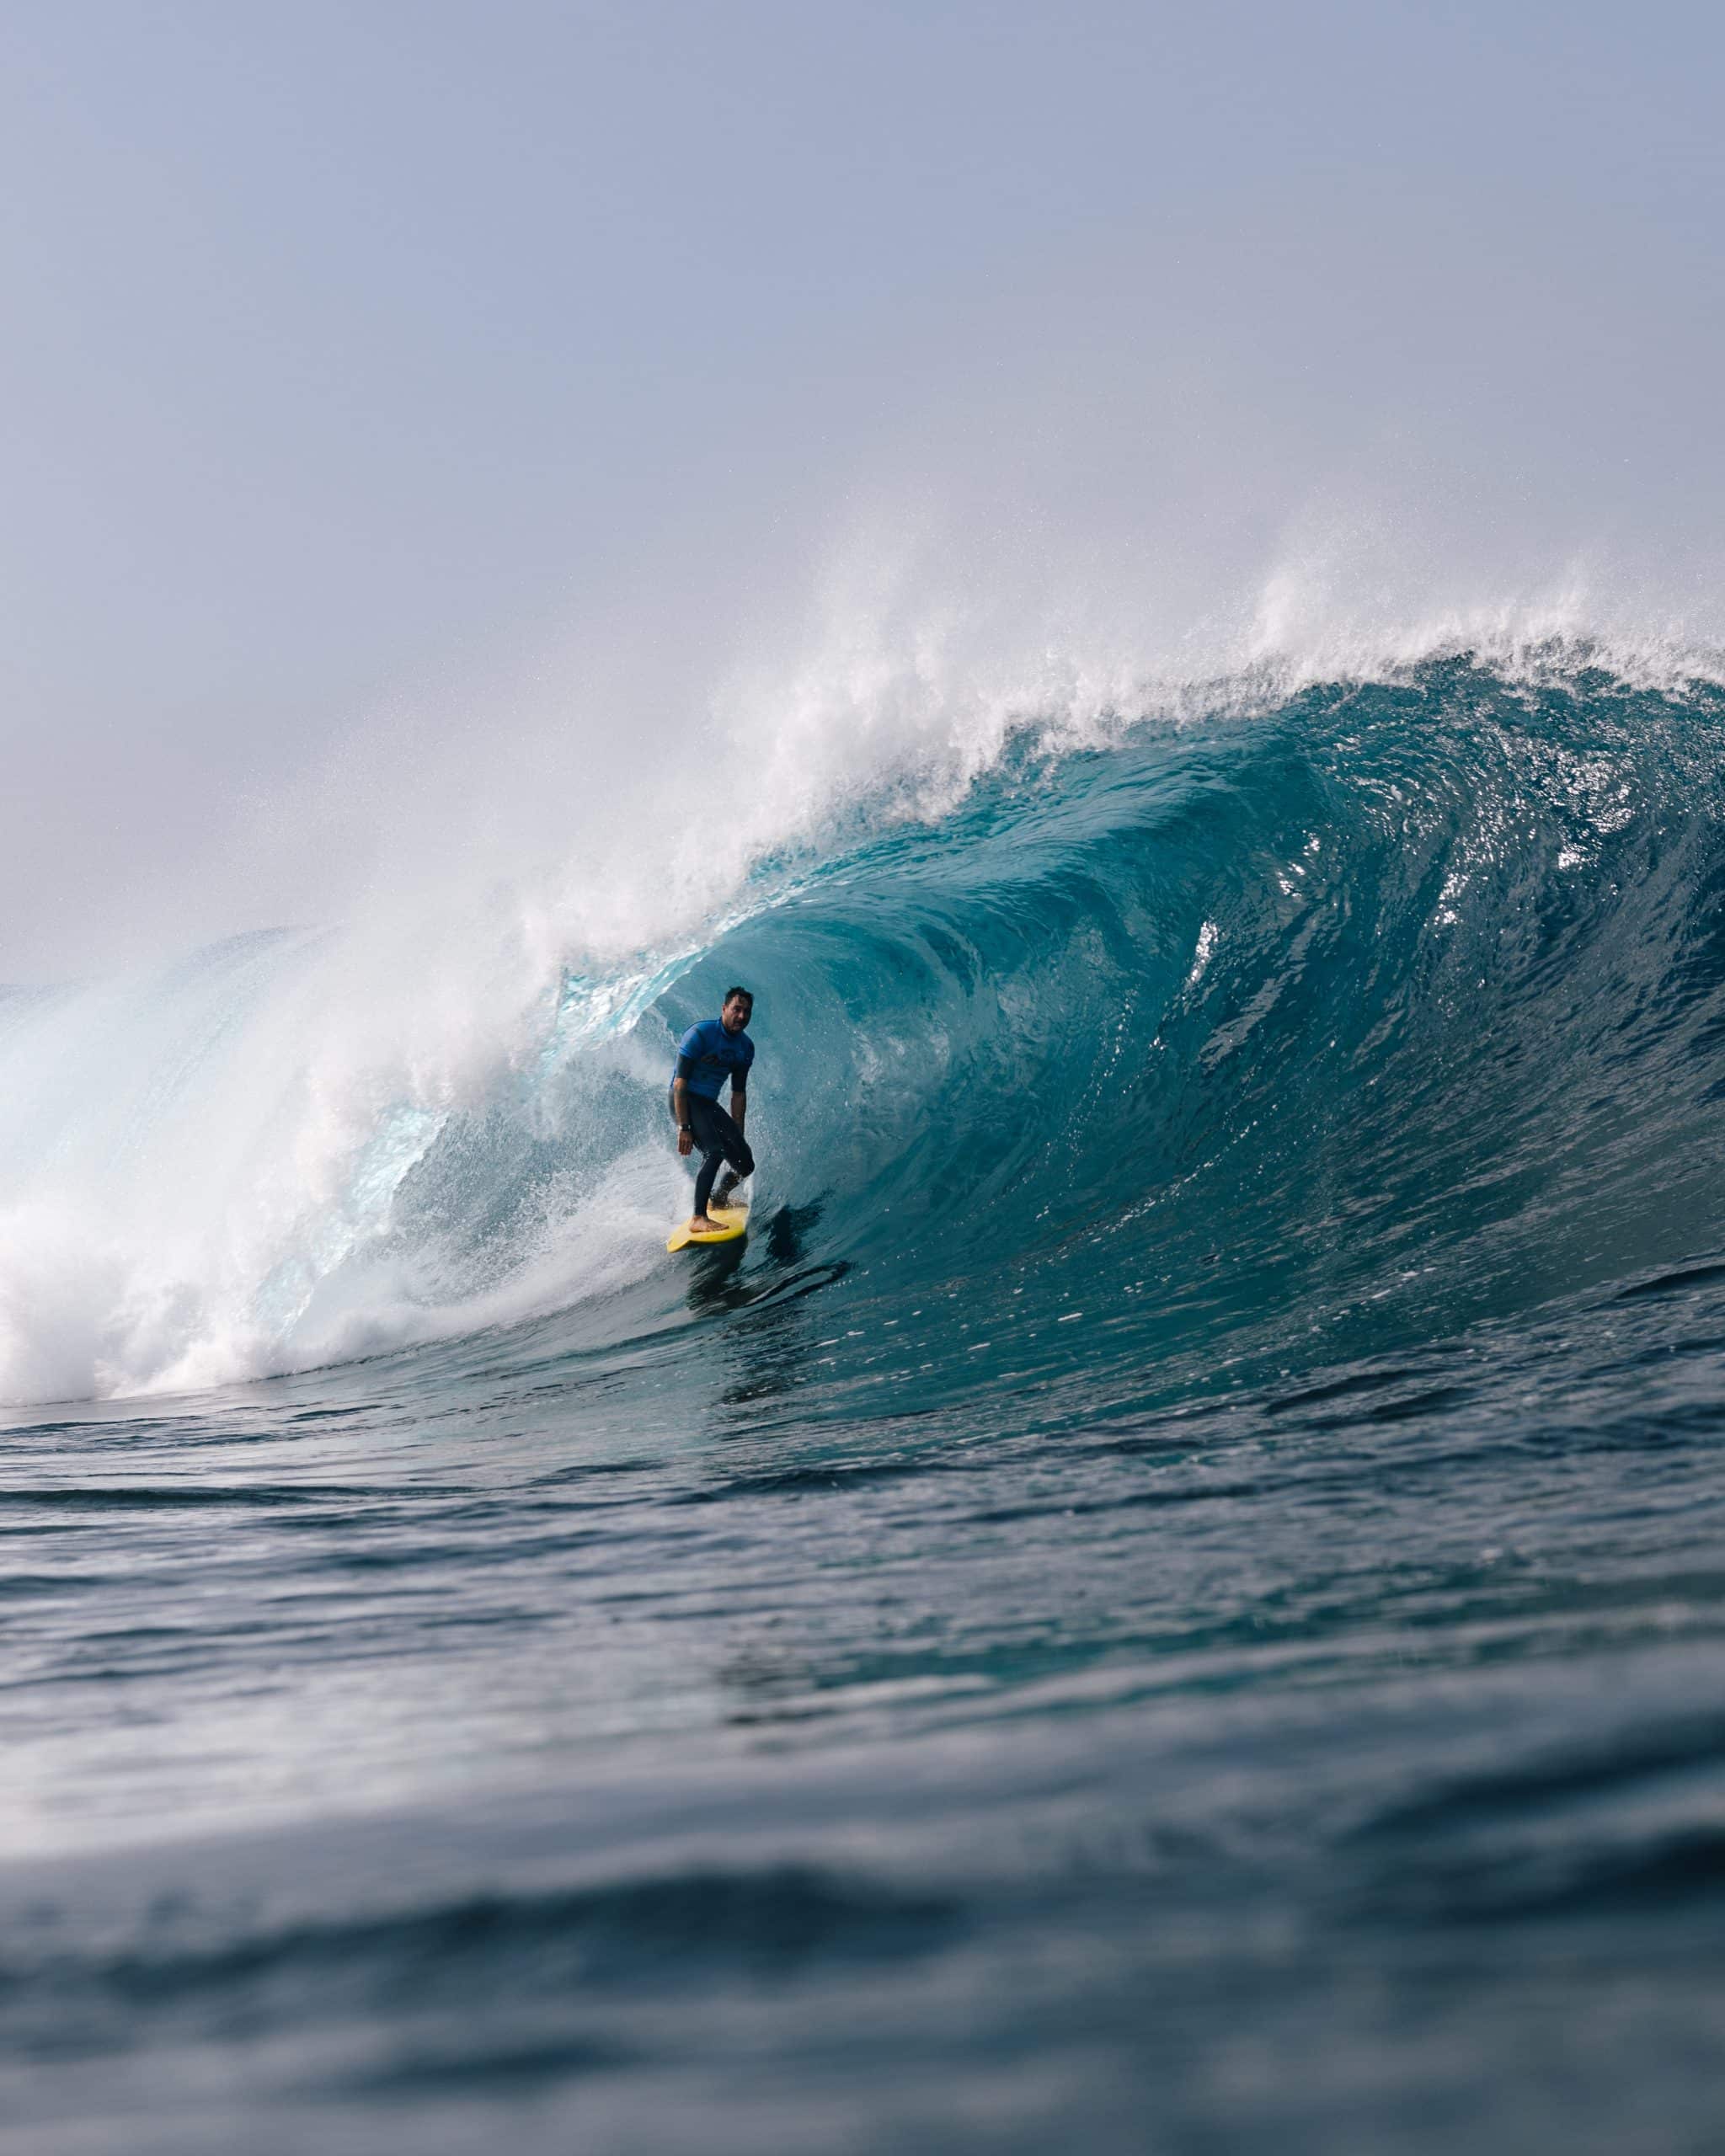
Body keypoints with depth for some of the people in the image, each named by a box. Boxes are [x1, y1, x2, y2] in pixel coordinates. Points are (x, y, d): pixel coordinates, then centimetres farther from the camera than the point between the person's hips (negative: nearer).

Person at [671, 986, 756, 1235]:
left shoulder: (745, 1047, 4)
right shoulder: (700, 1034, -18)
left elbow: (738, 1094, 12)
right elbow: (680, 1083, -20)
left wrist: (738, 1137, 8)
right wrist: (684, 1128, -25)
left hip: (709, 1105, 7)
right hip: (685, 1102, -7)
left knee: (745, 1165, 3)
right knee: (714, 1151, -29)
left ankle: (719, 1198, 35)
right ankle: (699, 1219, -30)